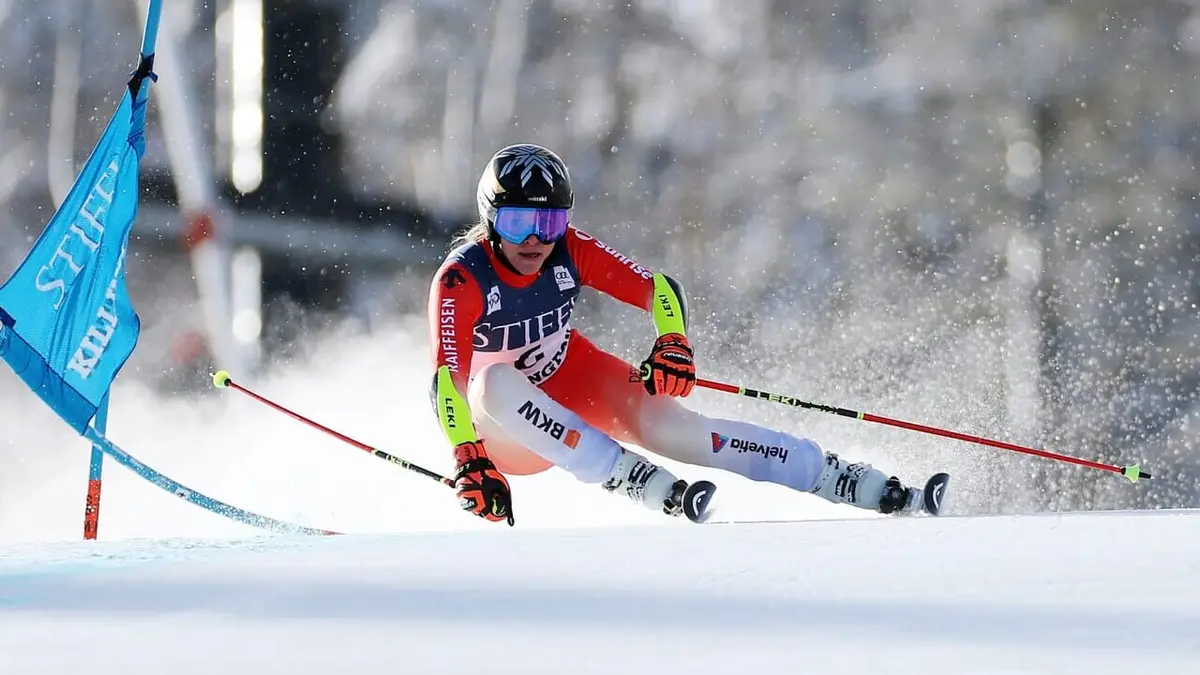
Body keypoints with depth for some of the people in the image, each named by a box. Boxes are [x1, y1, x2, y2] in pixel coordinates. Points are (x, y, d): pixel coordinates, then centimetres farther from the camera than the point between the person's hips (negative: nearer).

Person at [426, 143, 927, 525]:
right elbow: (446, 380, -35)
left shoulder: (569, 251, -17)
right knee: (497, 381, -36)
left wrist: (673, 342, -30)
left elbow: (658, 288, -11)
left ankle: (871, 489, -26)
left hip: (573, 381, 2)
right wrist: (470, 460, -47)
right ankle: (644, 484, -40)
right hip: (508, 426, -2)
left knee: (668, 425, -23)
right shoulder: (460, 280, -27)